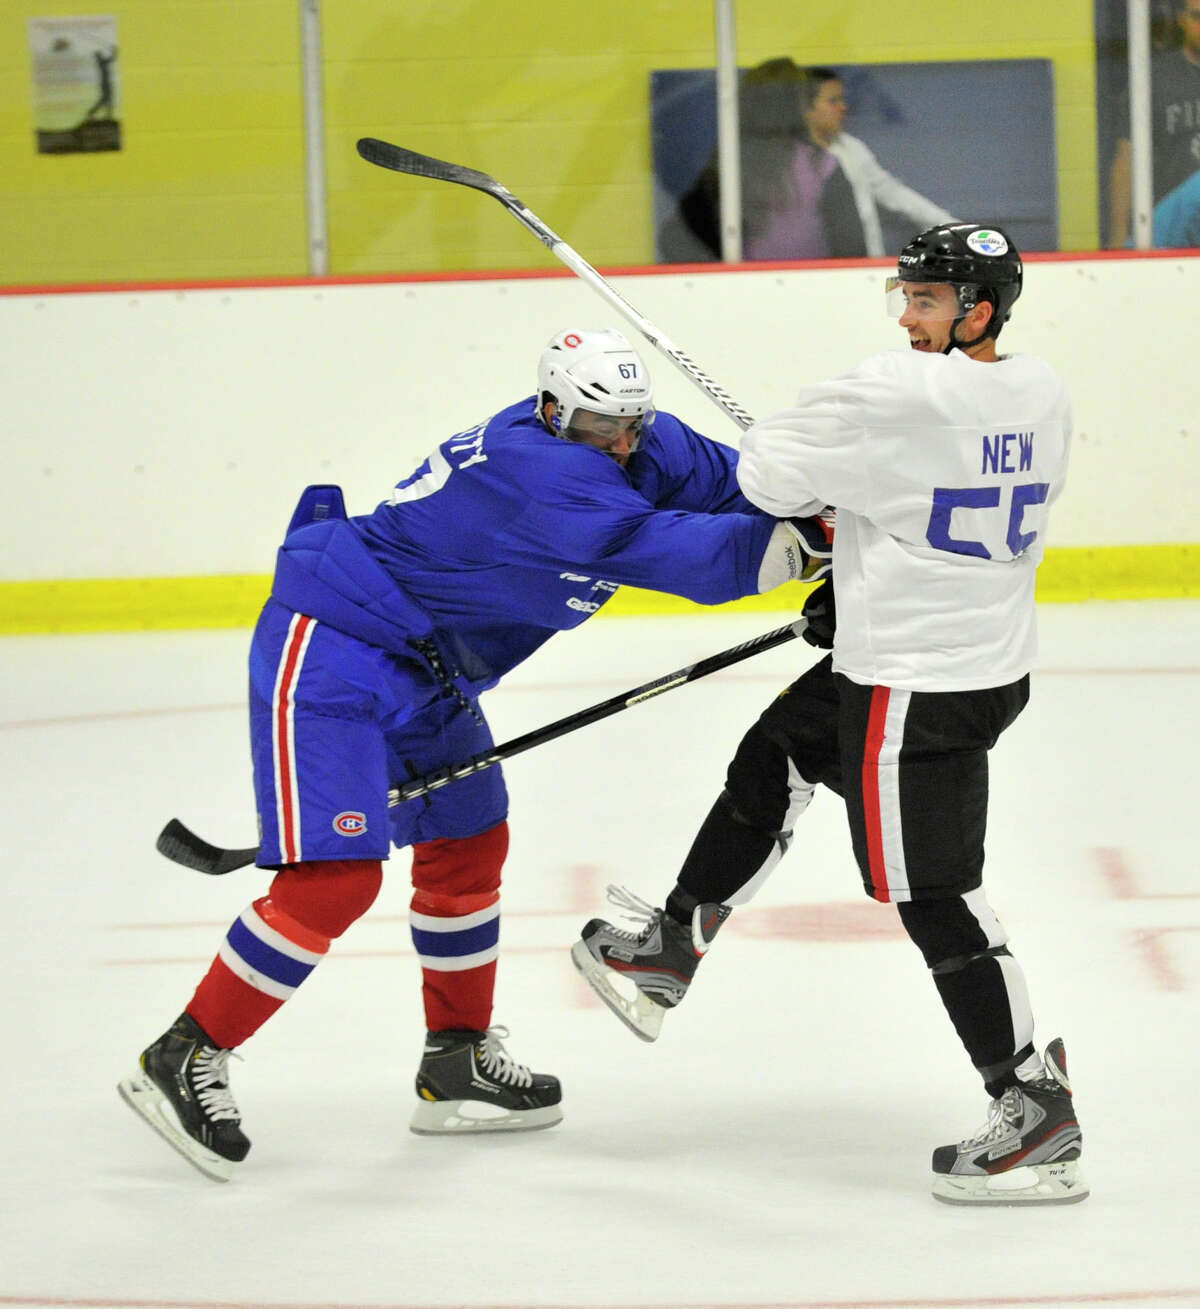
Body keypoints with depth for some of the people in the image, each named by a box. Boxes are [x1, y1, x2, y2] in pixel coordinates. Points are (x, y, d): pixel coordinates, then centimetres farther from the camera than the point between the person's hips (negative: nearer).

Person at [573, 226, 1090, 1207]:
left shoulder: (899, 394, -22)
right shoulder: (1041, 397, 4)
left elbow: (770, 471, -15)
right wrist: (859, 582, 19)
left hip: (915, 688, -10)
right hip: (991, 658, 10)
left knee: (933, 894, -3)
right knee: (774, 763, 22)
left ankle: (1037, 1109, 1)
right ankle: (670, 951, 34)